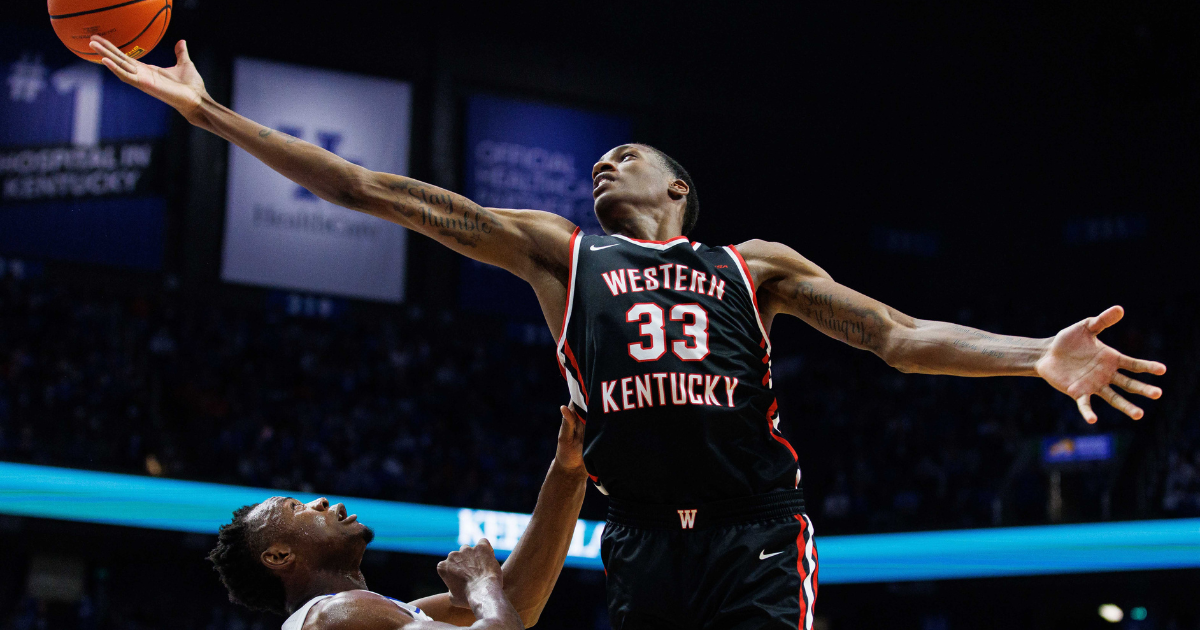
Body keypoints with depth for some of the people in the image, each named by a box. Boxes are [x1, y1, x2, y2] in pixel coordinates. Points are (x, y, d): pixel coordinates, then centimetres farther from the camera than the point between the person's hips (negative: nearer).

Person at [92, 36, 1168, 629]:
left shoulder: (753, 263, 17)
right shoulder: (560, 252, 17)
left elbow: (898, 335, 9)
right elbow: (375, 192, 12)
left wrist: (1039, 356, -9)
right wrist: (209, 111, 7)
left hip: (756, 535, -2)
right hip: (641, 541, 2)